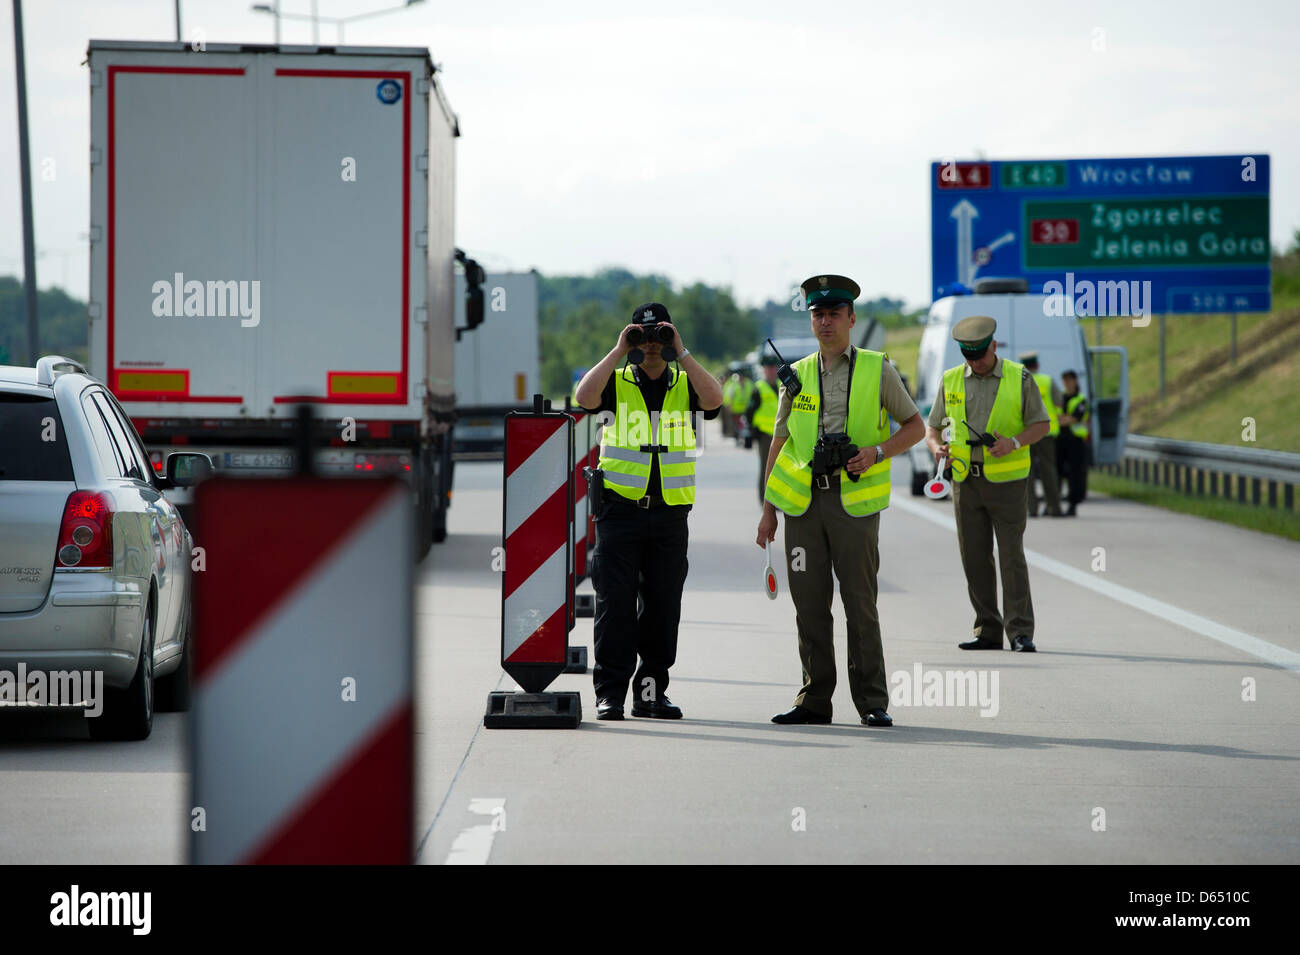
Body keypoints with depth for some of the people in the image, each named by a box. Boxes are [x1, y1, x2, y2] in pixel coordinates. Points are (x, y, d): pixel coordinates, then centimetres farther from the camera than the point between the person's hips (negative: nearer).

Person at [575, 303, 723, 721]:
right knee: (615, 601, -5)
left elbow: (714, 399, -12)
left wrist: (682, 353, -12)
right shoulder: (616, 382, 6)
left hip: (670, 511, 2)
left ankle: (651, 691, 13)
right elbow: (584, 397, -16)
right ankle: (610, 694, -3)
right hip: (620, 508, -2)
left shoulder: (685, 385, 10)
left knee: (664, 604, 5)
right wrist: (618, 352, -13)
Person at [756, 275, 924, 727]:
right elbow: (780, 443, 15)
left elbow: (915, 426, 9)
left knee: (860, 604, -4)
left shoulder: (877, 370, 4)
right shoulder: (796, 376, 12)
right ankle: (814, 700, 10)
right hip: (803, 502, 3)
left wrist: (877, 452, -9)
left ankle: (872, 702, 2)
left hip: (854, 501, -3)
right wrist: (768, 510, 10)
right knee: (810, 605, 4)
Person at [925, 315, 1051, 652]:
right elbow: (932, 426, 12)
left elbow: (1041, 424, 2)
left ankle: (1020, 633, -5)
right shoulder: (951, 381, 7)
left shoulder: (1020, 378, -1)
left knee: (1012, 557, -7)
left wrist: (1015, 442, -17)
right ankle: (988, 631, 10)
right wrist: (936, 446, -11)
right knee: (975, 559, 4)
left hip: (1006, 482, -3)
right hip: (966, 481, 3)